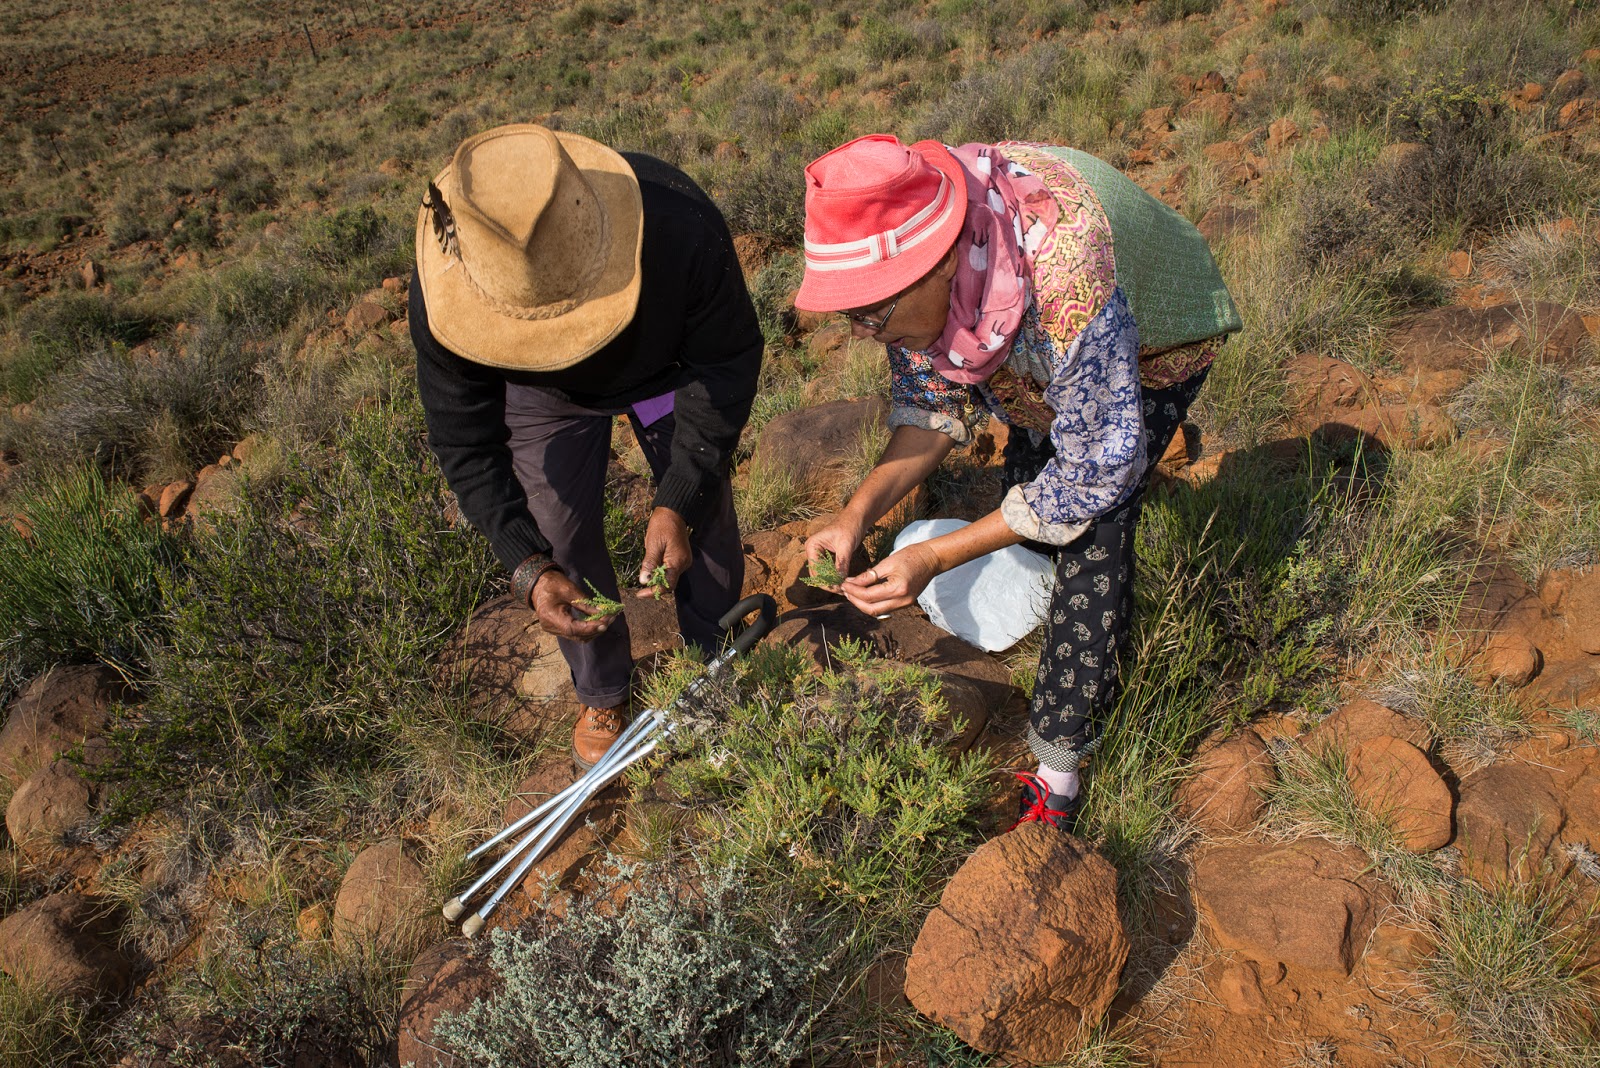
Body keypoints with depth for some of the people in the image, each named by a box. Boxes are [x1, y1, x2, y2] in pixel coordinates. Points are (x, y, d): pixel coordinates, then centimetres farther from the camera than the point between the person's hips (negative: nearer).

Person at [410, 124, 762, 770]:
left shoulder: (681, 226, -44)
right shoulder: (445, 303, -39)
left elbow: (727, 364, -28)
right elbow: (467, 443, -24)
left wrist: (678, 502, -31)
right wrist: (527, 567, -34)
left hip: (666, 364, 0)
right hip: (545, 393, 1)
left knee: (705, 510, 3)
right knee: (562, 540, -1)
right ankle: (603, 696, 26)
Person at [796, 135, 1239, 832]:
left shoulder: (1067, 278, -47)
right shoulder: (901, 244, -27)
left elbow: (1097, 469, -35)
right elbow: (933, 398, -13)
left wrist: (936, 557, -38)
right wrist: (860, 512, -28)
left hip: (1154, 345, -6)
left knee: (1091, 532, -16)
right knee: (1026, 484, 12)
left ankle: (1059, 766, -2)